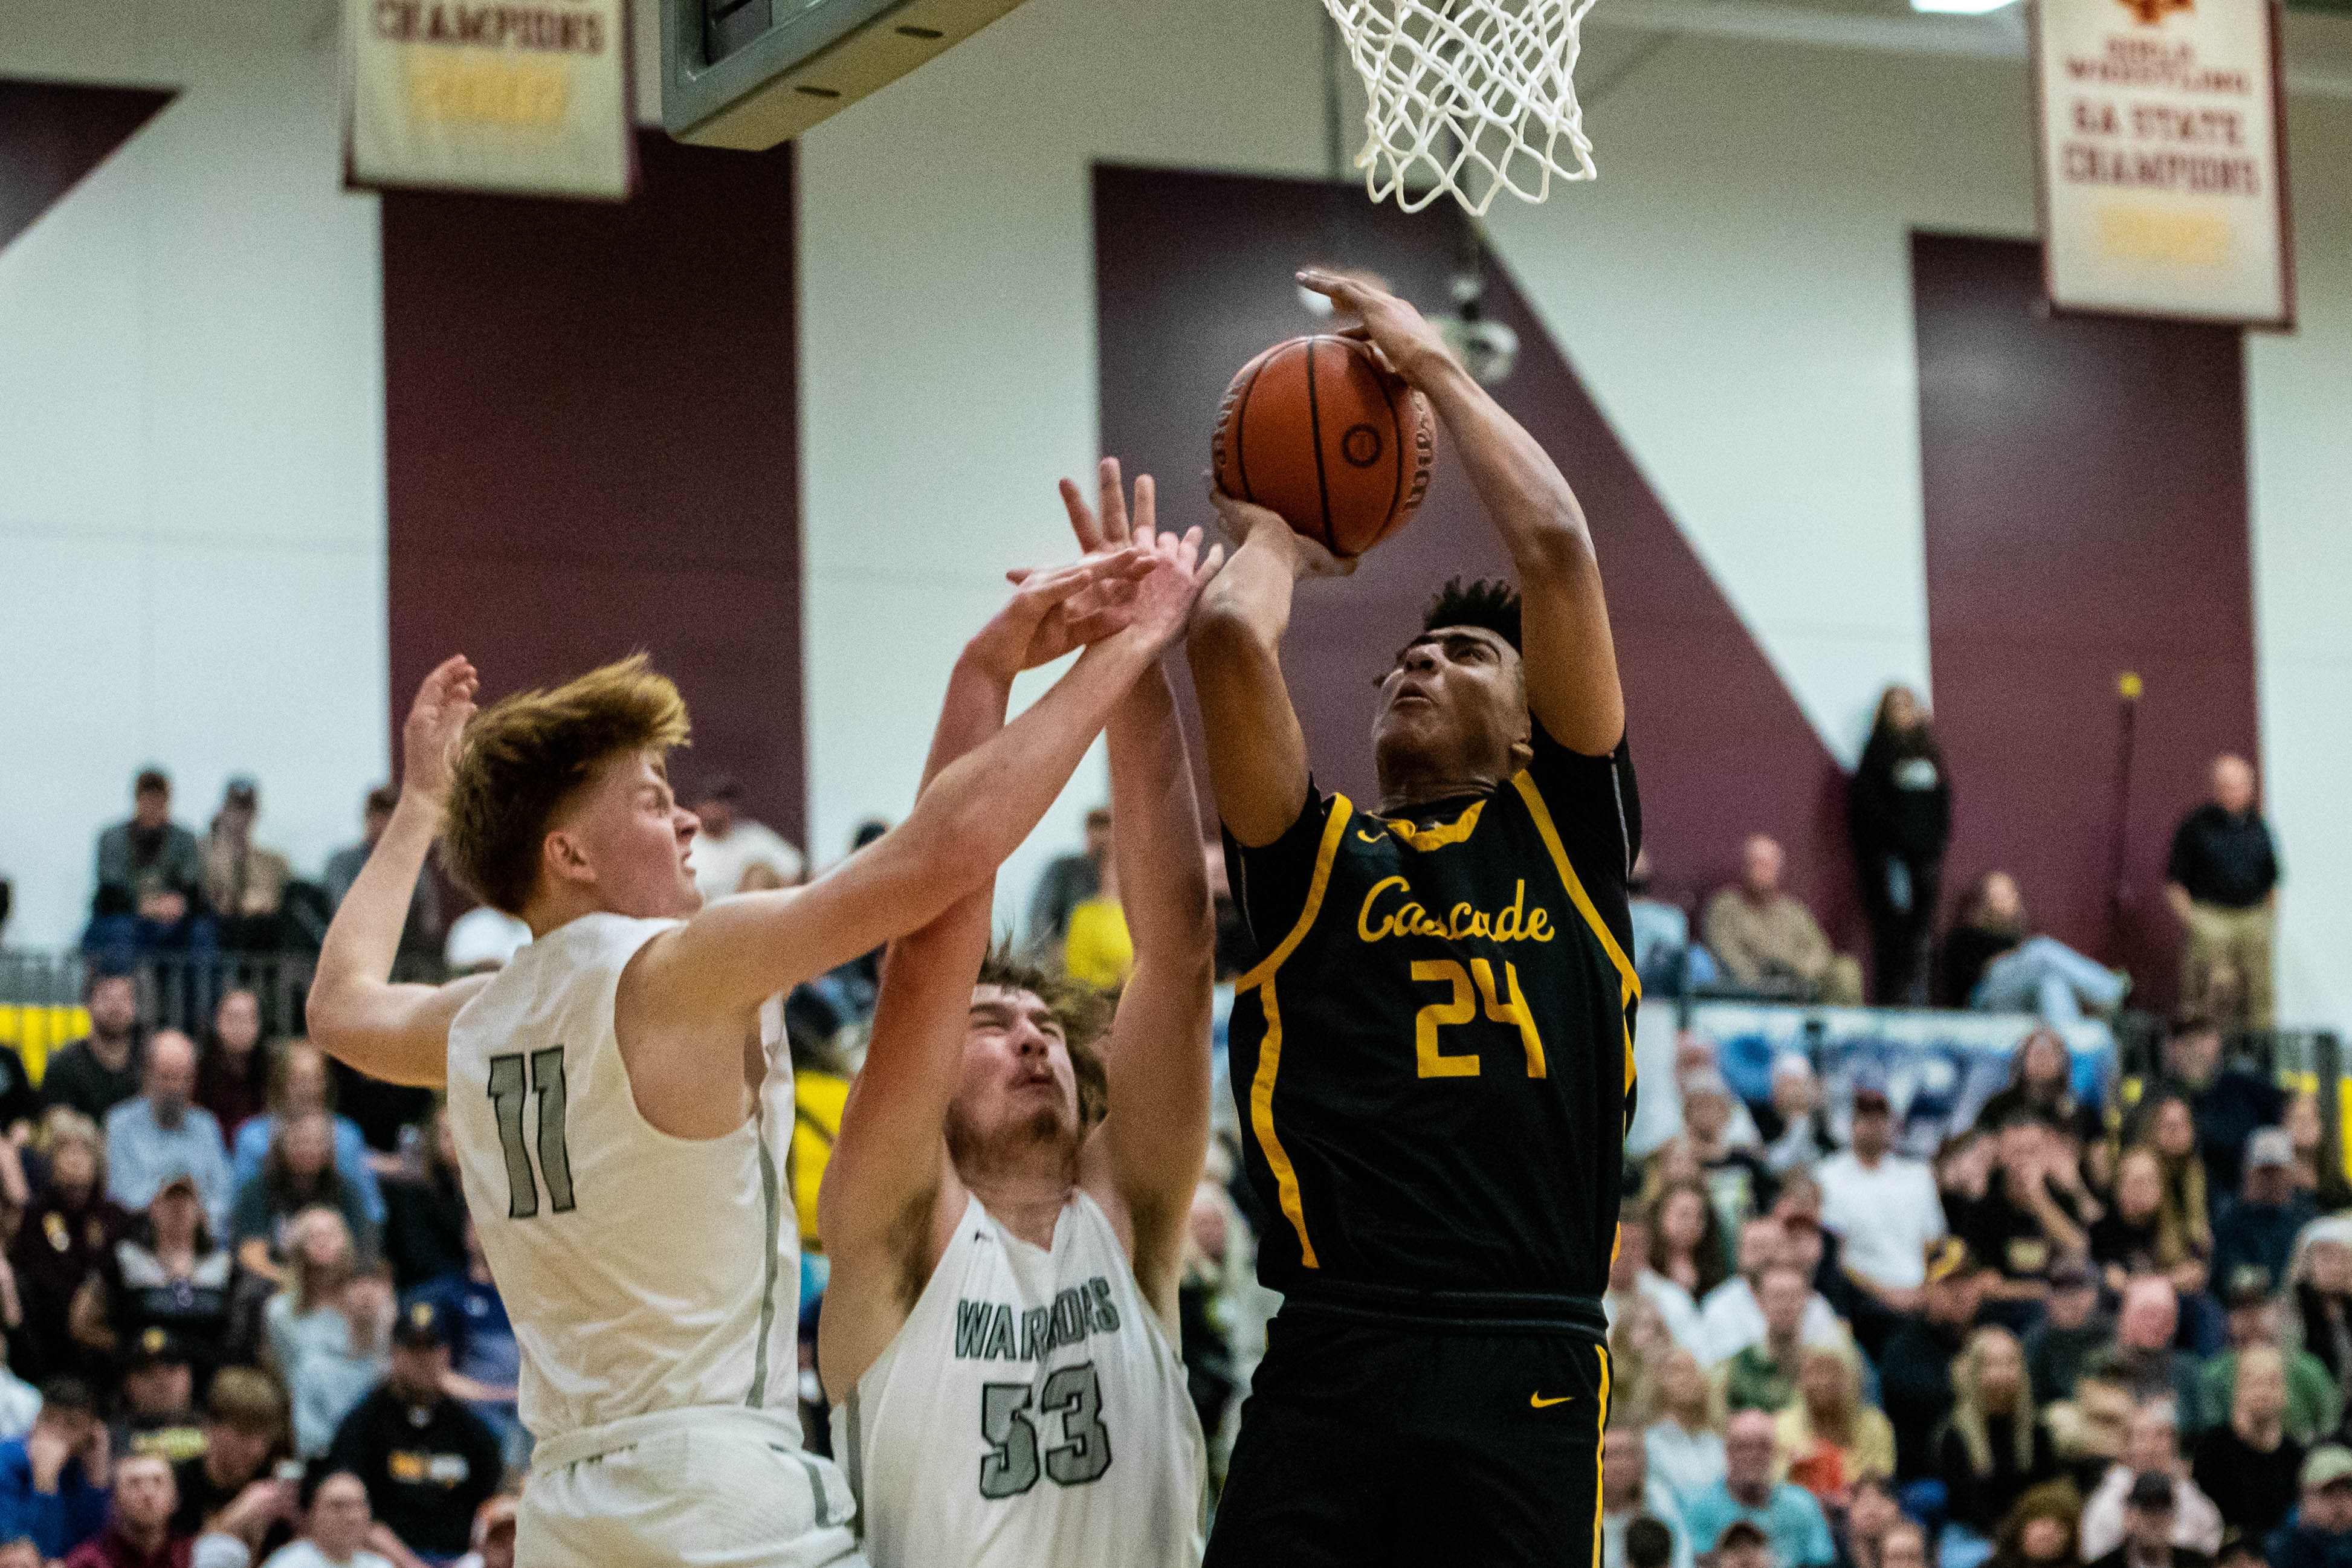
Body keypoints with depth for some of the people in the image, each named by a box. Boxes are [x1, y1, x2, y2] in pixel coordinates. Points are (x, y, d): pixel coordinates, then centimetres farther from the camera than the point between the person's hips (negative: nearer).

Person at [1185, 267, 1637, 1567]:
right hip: (1330, 1355, 0)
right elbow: (1232, 642, 1)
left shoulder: (1566, 829, 15)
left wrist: (1434, 365, 18)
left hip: (1526, 1367, 0)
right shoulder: (1314, 855, 16)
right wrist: (1272, 537, 23)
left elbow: (1555, 548, 8)